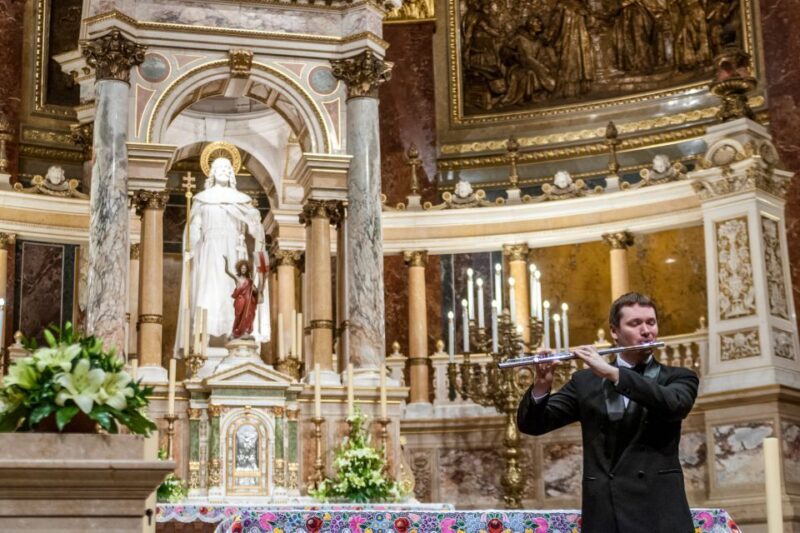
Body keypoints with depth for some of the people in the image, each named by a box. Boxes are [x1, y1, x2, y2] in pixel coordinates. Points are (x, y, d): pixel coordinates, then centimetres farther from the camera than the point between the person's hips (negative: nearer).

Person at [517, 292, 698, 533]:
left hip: (659, 512, -1)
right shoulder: (586, 381, 14)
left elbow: (673, 404, -13)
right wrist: (541, 387, -11)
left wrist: (612, 372, -18)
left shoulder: (678, 377, 10)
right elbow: (531, 425, 9)